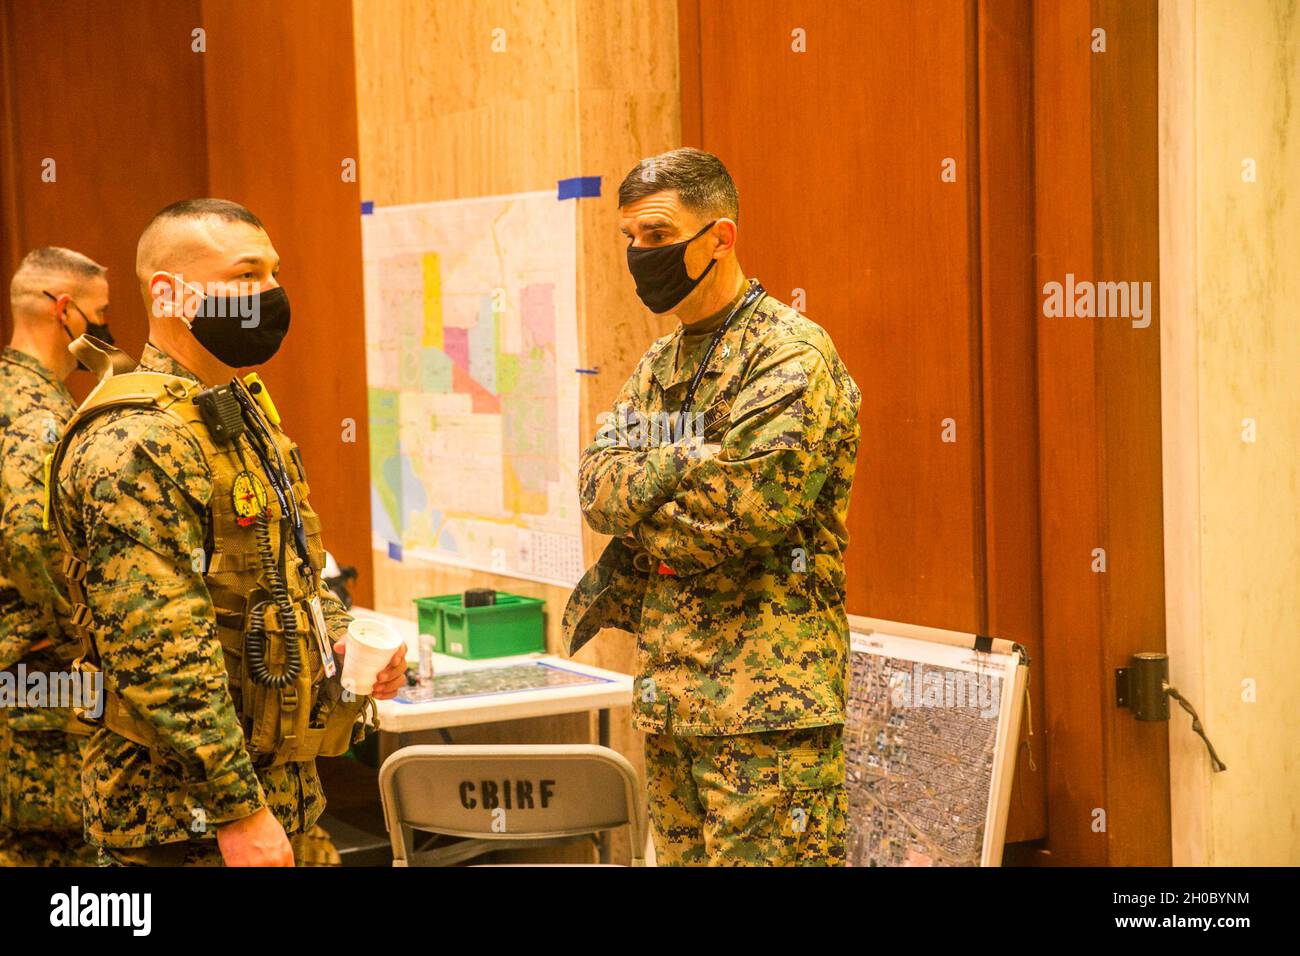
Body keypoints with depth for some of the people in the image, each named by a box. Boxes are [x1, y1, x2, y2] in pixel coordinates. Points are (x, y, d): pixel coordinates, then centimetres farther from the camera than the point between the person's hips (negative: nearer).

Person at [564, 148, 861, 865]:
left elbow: (747, 514, -21)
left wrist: (637, 524, -6)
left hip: (765, 702, -8)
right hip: (668, 694, 8)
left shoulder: (792, 354, -11)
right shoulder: (657, 363, 16)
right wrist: (687, 463, -15)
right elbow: (596, 482, 3)